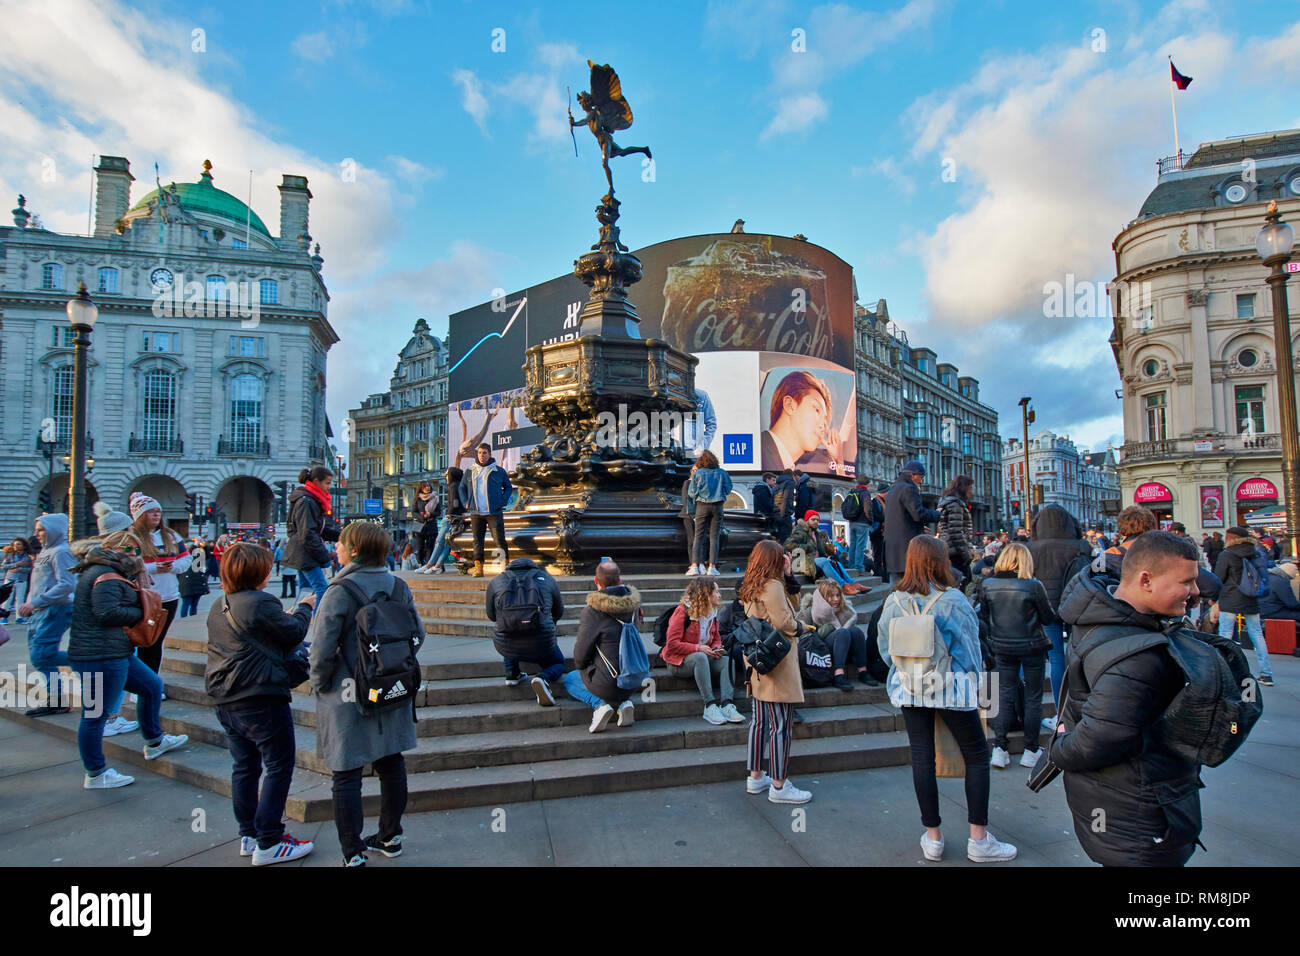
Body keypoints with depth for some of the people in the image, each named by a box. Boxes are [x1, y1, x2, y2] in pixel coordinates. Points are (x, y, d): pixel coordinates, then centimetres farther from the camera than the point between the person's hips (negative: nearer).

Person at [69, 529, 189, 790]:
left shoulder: (98, 571, 17)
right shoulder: (106, 576, -17)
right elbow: (107, 612, -27)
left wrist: (134, 577, 5)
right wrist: (140, 612, -11)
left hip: (114, 653, 11)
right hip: (100, 656, -11)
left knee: (152, 685, 19)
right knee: (96, 713, -1)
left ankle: (154, 742, 33)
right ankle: (95, 775, 10)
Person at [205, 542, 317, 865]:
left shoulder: (218, 606, 11)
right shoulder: (261, 603, -18)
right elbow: (293, 633, -10)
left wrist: (291, 614, 16)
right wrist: (304, 608, 7)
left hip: (227, 701, 9)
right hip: (261, 698, -9)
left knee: (244, 766, 17)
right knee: (279, 766, 1)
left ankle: (248, 836, 25)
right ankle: (269, 844, 4)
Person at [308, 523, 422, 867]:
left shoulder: (339, 592, -17)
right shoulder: (399, 587, -1)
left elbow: (322, 649, -17)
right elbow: (417, 634, 4)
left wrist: (320, 685, -2)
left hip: (348, 696, -5)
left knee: (346, 776, 7)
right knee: (391, 764, 18)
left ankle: (353, 854, 13)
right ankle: (390, 837, 32)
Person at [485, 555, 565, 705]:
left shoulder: (495, 582, 11)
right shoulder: (547, 579, 11)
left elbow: (491, 616, 21)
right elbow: (558, 613, 21)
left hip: (507, 647, 2)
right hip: (541, 644, -2)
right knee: (558, 663, 28)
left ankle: (512, 674, 23)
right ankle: (543, 678, -6)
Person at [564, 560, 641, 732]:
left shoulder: (592, 611, -21)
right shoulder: (632, 603, -4)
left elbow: (581, 652, -11)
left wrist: (580, 667, 10)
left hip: (610, 683, -5)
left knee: (569, 680, 22)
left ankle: (600, 704, -4)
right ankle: (623, 702, 7)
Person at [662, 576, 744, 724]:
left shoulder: (712, 614, 9)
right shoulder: (683, 611, -14)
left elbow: (716, 639, 21)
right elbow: (672, 643, -18)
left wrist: (716, 648, -4)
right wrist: (698, 648, -25)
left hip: (703, 658, 6)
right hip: (678, 662, -6)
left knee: (727, 661, -21)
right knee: (700, 657, -38)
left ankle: (727, 705, -34)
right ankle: (710, 706, -39)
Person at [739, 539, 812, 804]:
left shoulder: (750, 589, 12)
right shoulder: (773, 586, -16)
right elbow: (784, 622, -19)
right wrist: (799, 627, 0)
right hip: (777, 662, -10)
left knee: (760, 720, 16)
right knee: (782, 725, -3)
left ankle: (756, 777, 26)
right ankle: (779, 785, 3)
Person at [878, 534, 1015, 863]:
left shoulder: (894, 601, -5)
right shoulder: (953, 600, -13)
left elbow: (885, 647, 4)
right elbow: (969, 645, -6)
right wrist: (972, 680, 10)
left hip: (910, 689, 3)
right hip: (951, 687, -3)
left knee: (922, 759, 9)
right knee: (977, 756, 11)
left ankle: (933, 838, 18)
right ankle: (979, 840, 14)